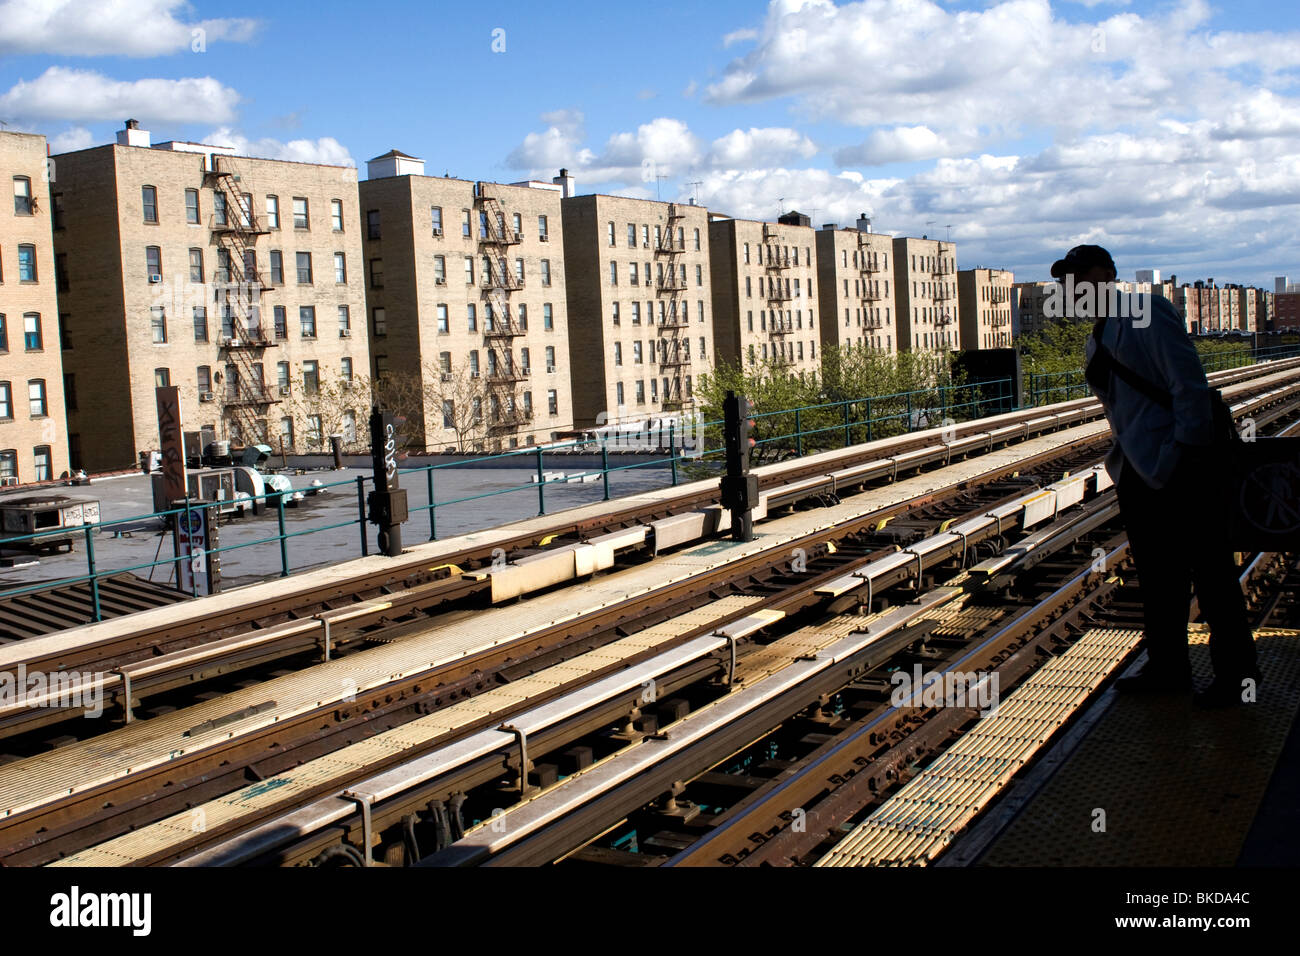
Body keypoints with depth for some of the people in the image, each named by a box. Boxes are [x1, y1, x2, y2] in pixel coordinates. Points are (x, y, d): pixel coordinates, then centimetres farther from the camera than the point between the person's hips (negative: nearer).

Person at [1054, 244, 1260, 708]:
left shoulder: (1146, 313, -11)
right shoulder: (1100, 336, 15)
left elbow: (1190, 384, -17)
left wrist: (1187, 449, -20)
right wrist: (1123, 456, 13)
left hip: (1179, 469, -9)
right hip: (1138, 470, 9)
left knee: (1208, 570, 0)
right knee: (1155, 575, 14)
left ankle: (1235, 672, 12)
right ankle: (1168, 669, 24)